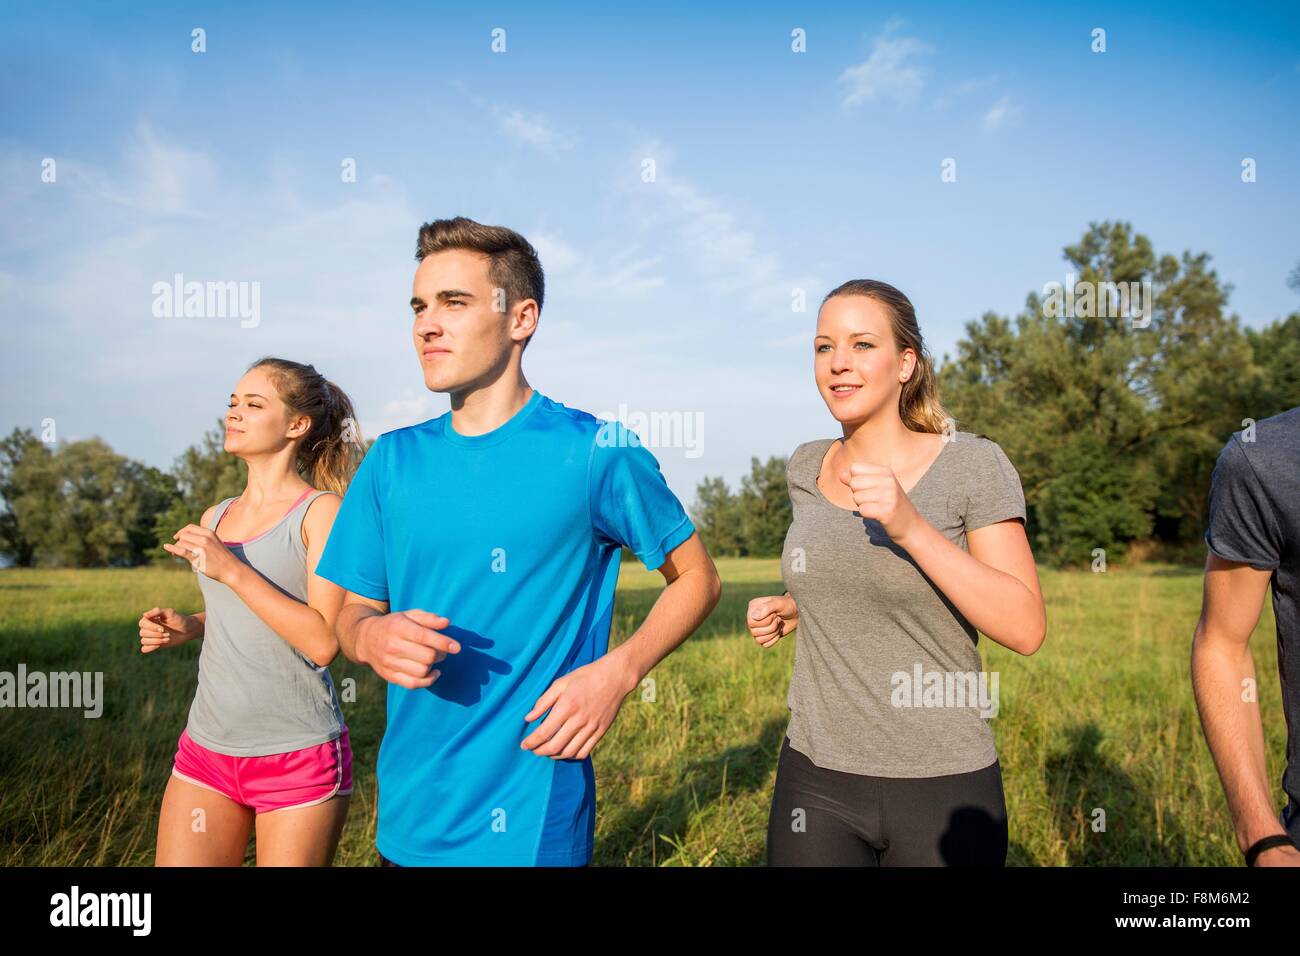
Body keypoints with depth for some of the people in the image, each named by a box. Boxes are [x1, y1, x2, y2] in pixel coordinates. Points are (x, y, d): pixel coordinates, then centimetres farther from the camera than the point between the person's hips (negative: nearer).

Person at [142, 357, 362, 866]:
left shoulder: (321, 510, -9)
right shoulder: (214, 518, 9)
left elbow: (323, 641, -17)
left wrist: (232, 571, -19)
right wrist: (186, 626, 3)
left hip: (299, 758, -6)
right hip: (206, 748, 6)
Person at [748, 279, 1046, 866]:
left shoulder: (973, 465, -10)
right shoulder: (807, 468, 3)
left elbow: (1026, 629, -16)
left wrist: (910, 525, -26)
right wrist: (789, 609, 0)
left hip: (943, 787, -3)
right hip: (816, 777, 3)